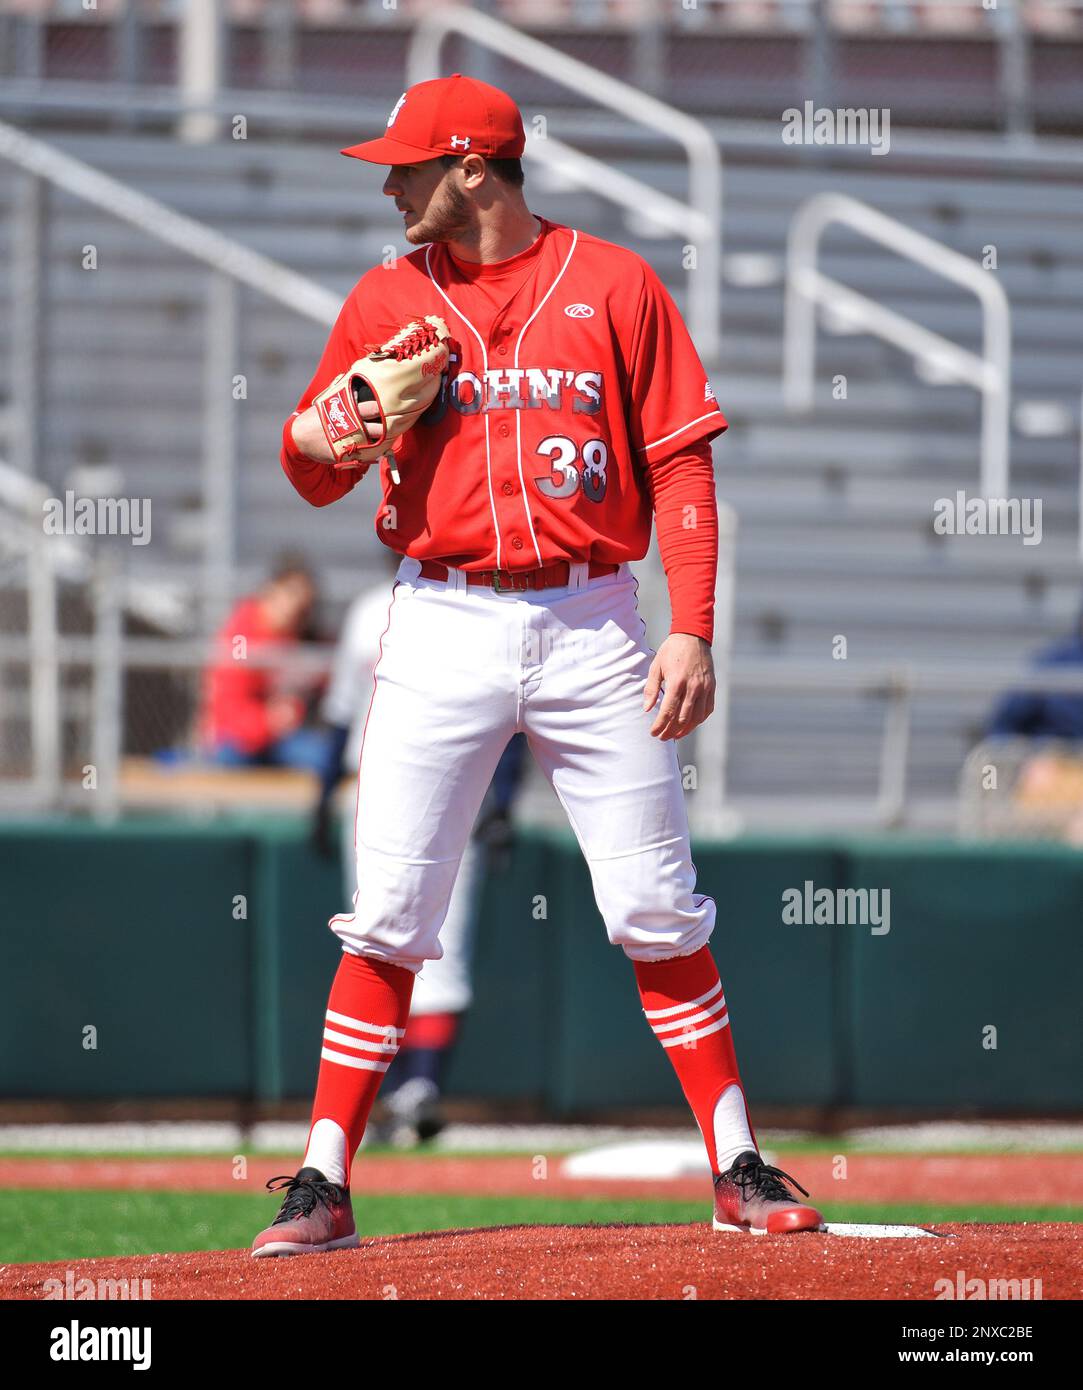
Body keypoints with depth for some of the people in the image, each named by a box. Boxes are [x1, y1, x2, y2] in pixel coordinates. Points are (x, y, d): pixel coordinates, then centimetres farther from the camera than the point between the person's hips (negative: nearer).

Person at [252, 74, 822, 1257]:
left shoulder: (615, 285, 3)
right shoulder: (386, 301, 9)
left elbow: (680, 463, 1)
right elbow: (315, 474, 12)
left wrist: (691, 630, -8)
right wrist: (314, 438, -12)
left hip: (591, 626, -1)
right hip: (442, 629, 1)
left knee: (659, 912, 0)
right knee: (388, 915, -4)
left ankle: (740, 1171, 8)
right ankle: (323, 1185, -1)